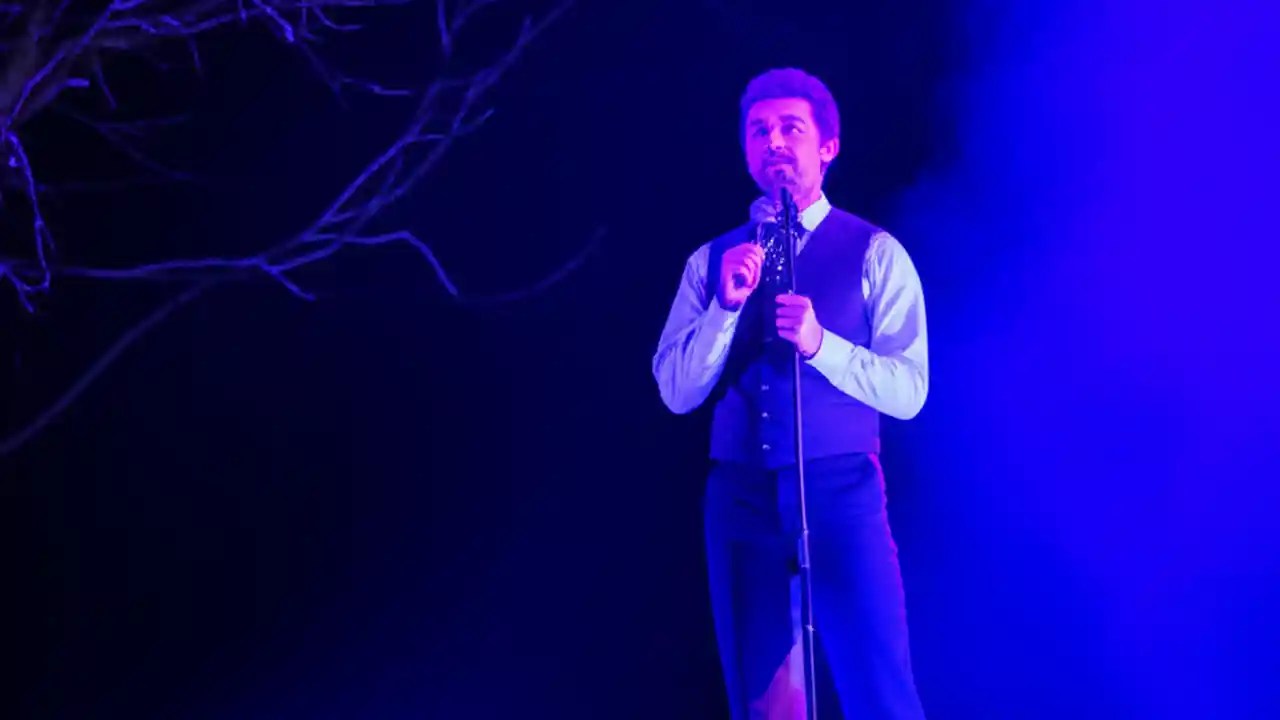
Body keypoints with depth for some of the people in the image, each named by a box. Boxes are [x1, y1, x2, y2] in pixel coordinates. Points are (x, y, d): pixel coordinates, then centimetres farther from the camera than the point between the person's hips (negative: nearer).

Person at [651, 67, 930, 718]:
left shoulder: (875, 253, 3)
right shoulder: (710, 261, 11)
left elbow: (908, 390, -4)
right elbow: (677, 392, 3)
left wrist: (820, 343, -19)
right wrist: (726, 306, -11)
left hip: (841, 493, -3)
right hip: (741, 498, 3)